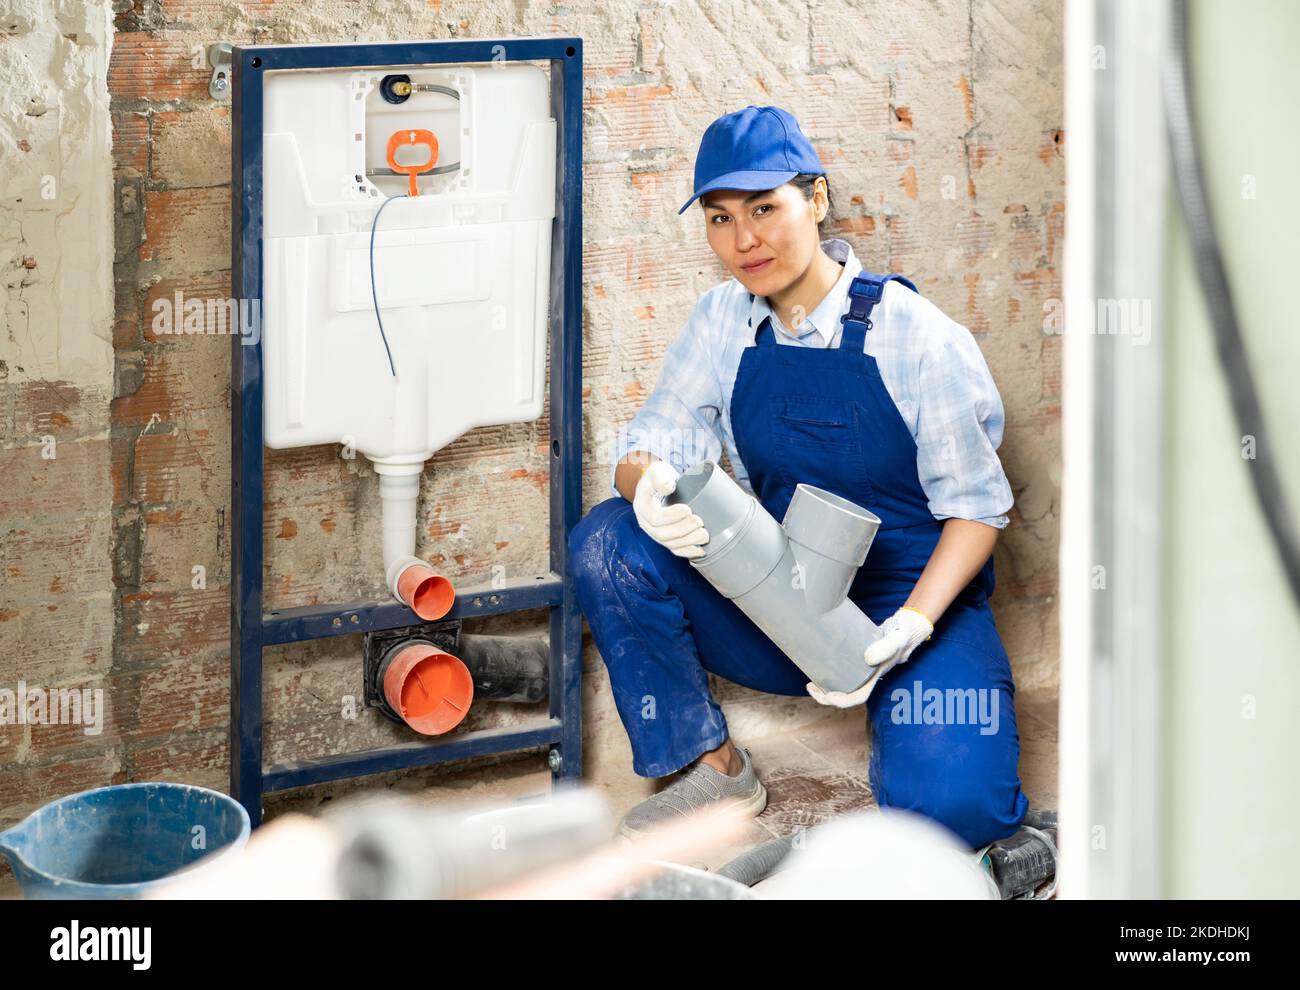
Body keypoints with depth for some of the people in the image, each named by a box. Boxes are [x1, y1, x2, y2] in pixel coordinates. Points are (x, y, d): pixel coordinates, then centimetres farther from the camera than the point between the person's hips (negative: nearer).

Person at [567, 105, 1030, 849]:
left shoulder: (919, 337, -13)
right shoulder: (724, 322, 1)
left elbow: (976, 506, -9)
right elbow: (649, 447, 0)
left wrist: (910, 628, -26)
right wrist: (648, 487, -28)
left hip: (913, 598, -5)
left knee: (949, 805, -32)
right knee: (608, 543, -18)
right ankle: (714, 767, -4)